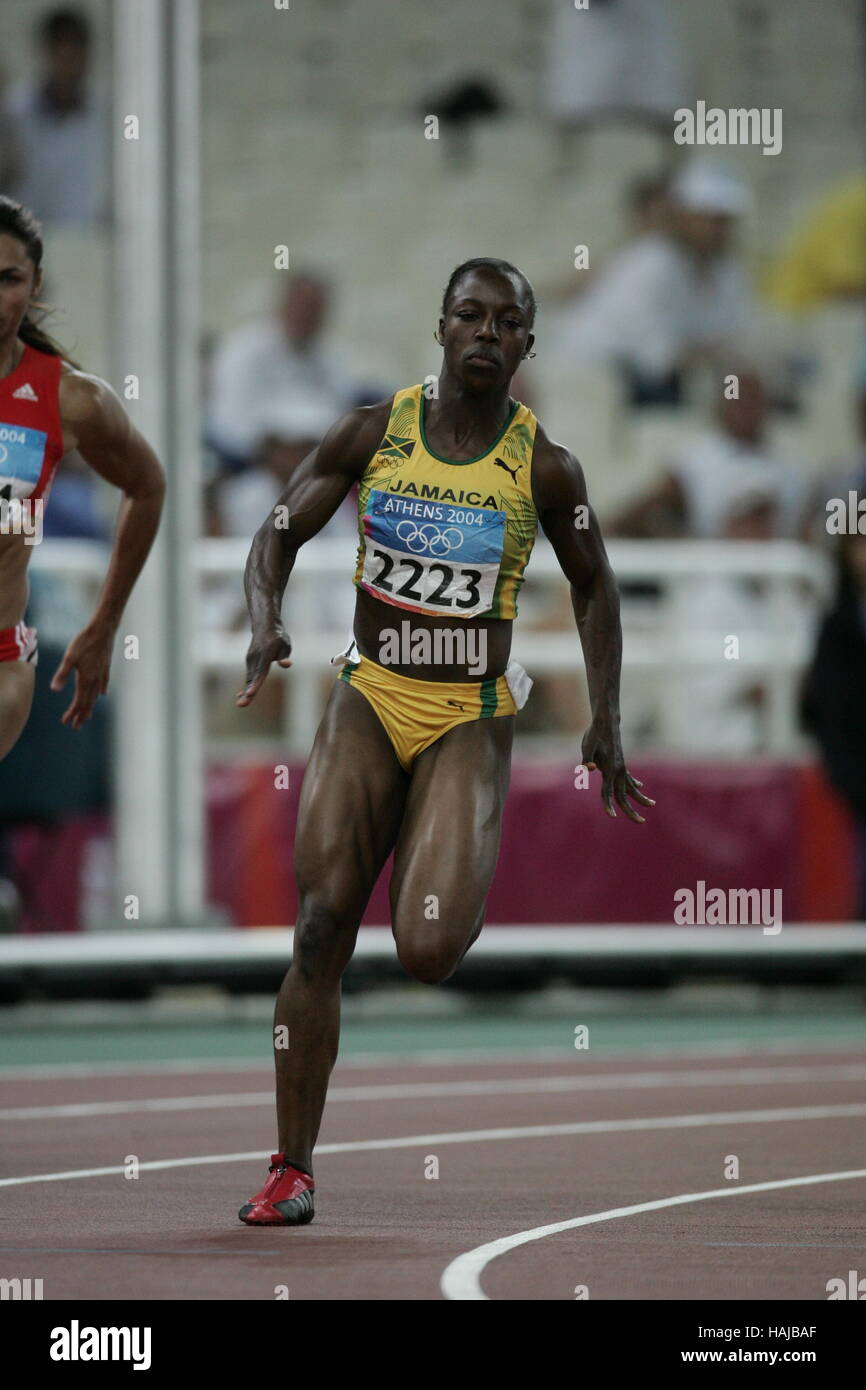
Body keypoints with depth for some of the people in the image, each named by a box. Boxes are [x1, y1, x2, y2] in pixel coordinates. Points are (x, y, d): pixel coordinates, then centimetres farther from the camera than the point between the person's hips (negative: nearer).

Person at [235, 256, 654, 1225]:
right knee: (321, 936, -9)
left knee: (428, 953, -18)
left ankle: (461, 876, 20)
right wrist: (265, 626, -15)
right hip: (369, 700, 2)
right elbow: (279, 534, 5)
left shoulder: (545, 469, -4)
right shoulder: (374, 434, -2)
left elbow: (592, 585, 11)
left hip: (470, 719, -1)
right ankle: (293, 1168, 0)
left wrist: (606, 722, 7)